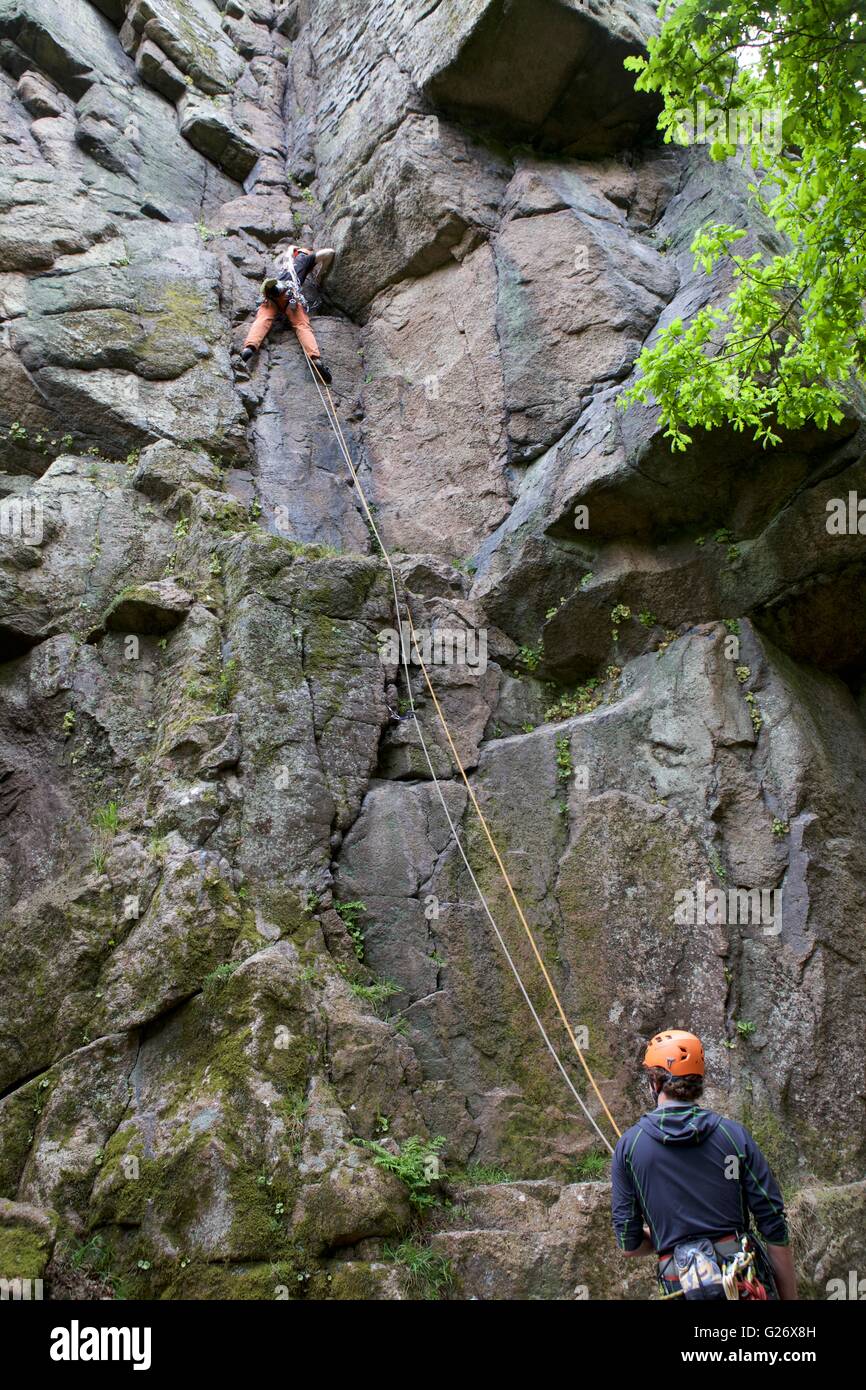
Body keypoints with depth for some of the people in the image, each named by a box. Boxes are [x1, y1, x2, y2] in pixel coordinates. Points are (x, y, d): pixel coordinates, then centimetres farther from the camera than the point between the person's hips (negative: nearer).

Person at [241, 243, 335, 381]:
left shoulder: (285, 259, 43)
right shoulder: (307, 258, 29)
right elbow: (329, 252, 21)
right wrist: (320, 275, 30)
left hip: (271, 290, 4)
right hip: (290, 291, -3)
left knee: (263, 319, -18)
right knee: (302, 325, -16)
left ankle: (249, 347, -49)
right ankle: (316, 358, -40)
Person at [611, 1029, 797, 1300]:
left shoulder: (629, 1145, 0)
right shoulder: (734, 1134, -1)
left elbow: (629, 1245, 2)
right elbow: (775, 1230, -1)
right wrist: (790, 1296, 9)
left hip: (682, 1285, 0)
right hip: (748, 1282, 0)